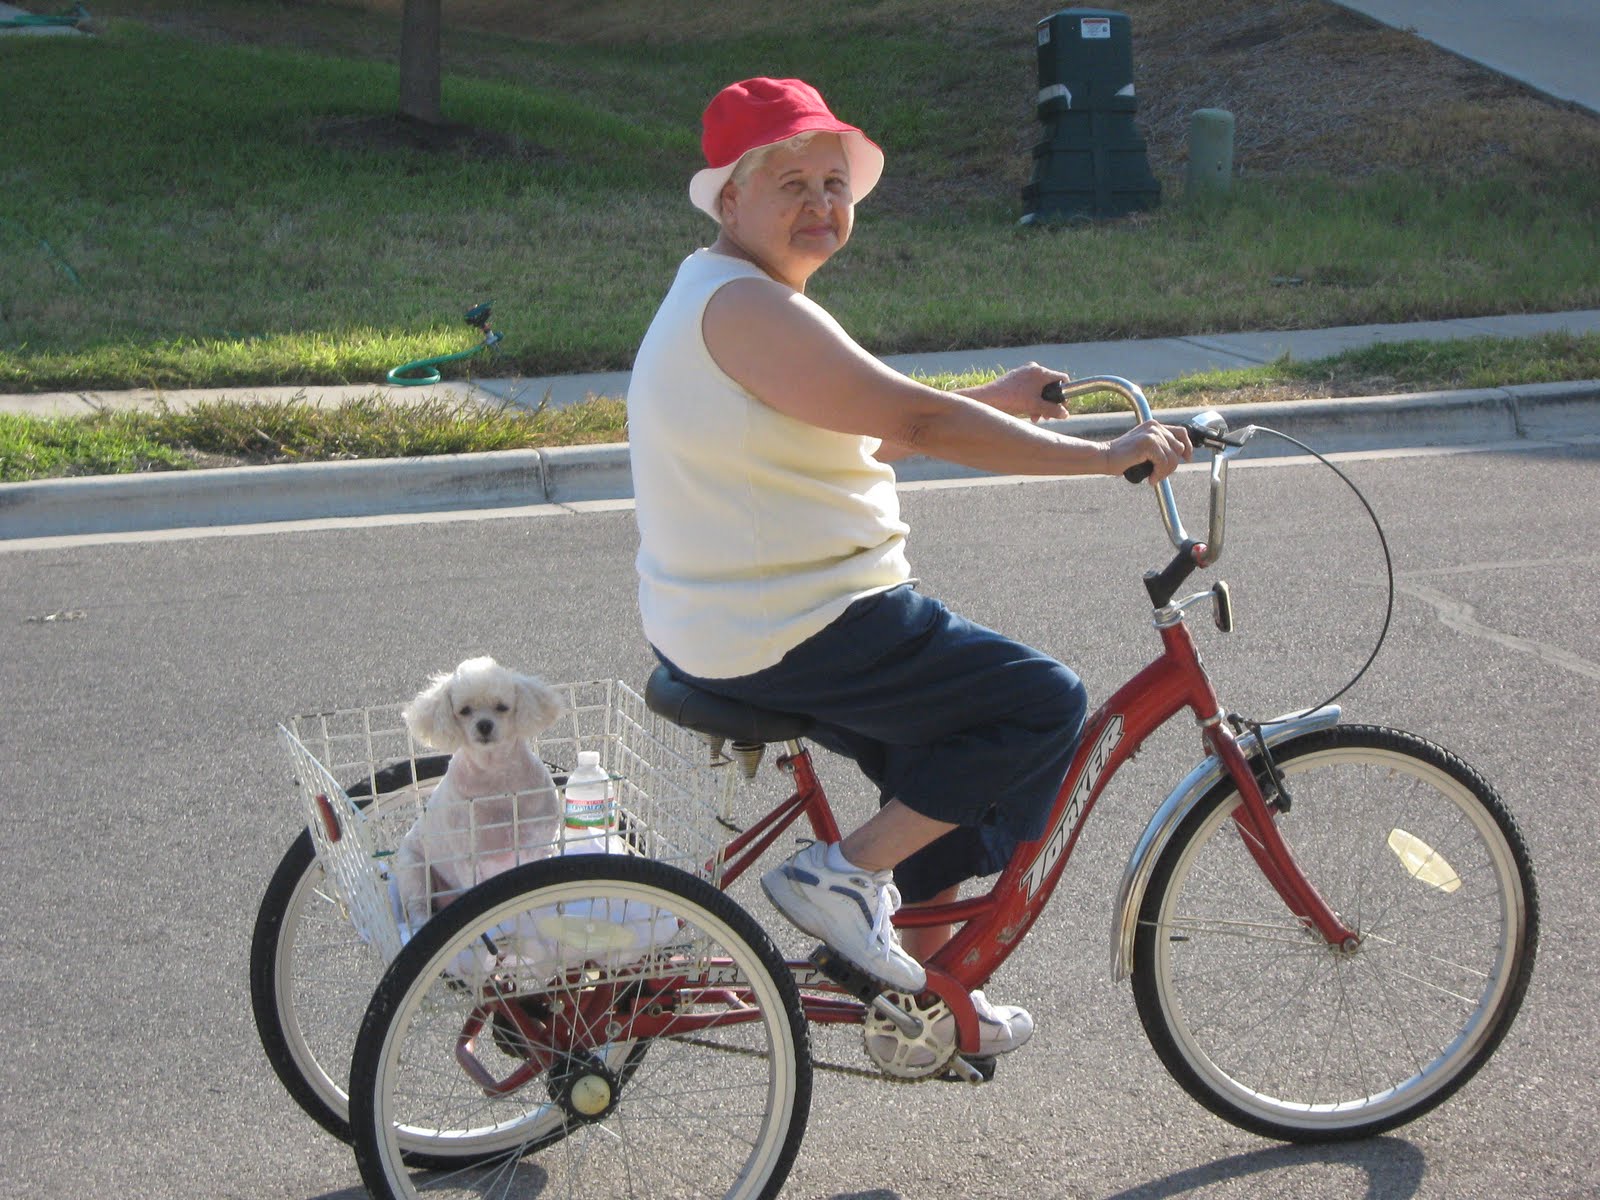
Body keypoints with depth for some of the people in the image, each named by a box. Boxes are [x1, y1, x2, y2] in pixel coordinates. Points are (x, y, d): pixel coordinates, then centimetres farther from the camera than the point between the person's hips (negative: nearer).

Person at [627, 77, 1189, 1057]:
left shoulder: (726, 297, 14)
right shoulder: (746, 307, -21)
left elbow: (870, 429, 22)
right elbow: (918, 422, -25)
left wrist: (994, 400, 14)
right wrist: (1103, 456, -21)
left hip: (727, 621, 11)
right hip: (793, 636, -11)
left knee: (963, 762, 24)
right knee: (1049, 704, -7)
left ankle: (920, 978, 34)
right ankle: (844, 873, -3)